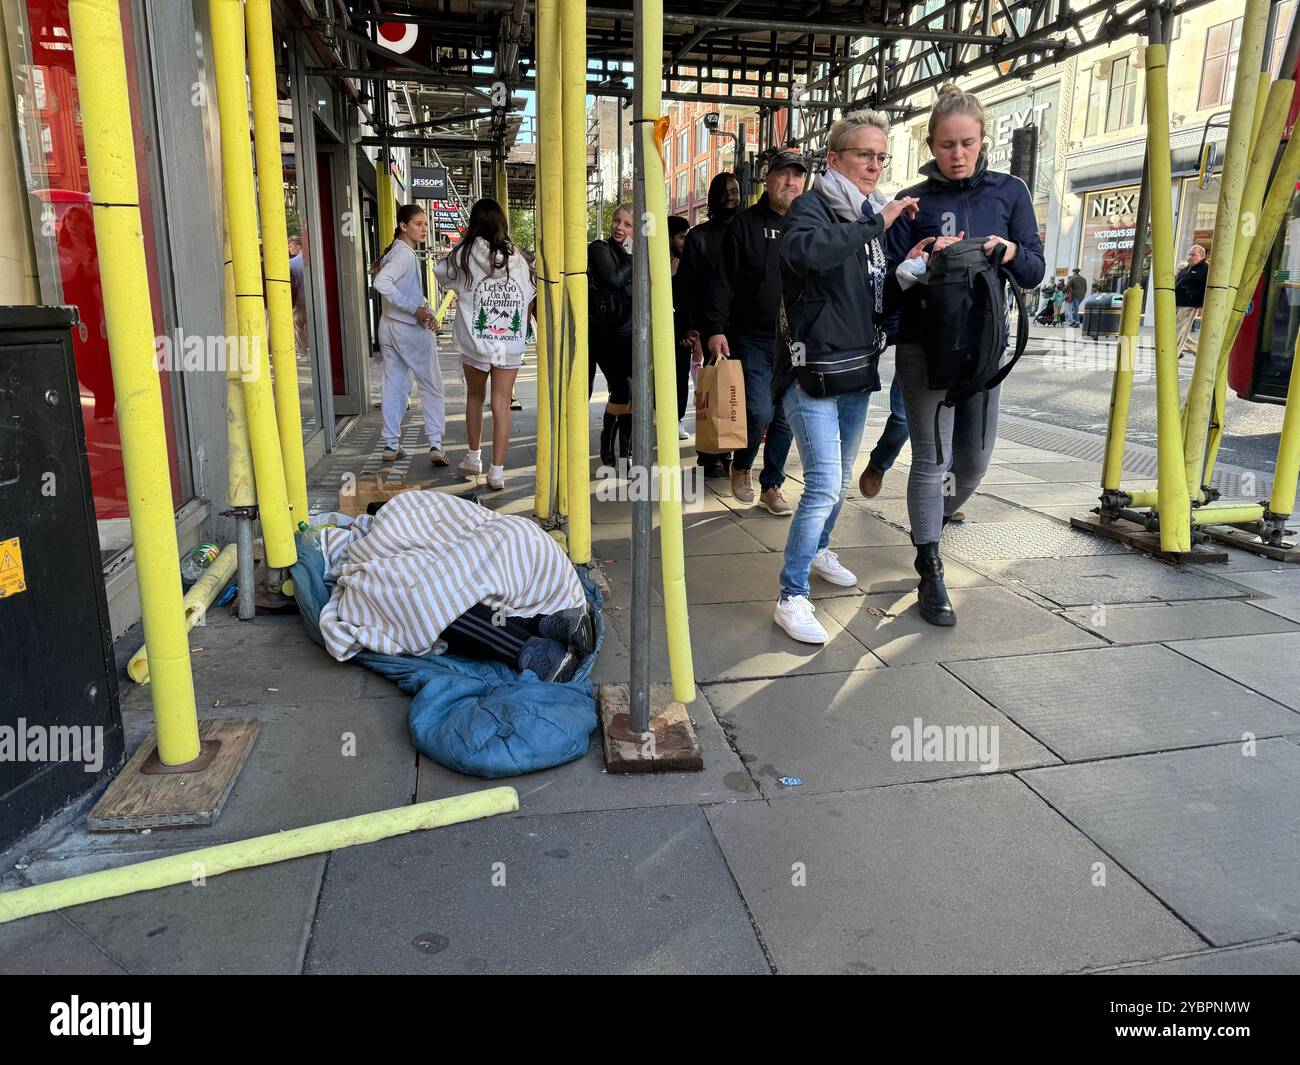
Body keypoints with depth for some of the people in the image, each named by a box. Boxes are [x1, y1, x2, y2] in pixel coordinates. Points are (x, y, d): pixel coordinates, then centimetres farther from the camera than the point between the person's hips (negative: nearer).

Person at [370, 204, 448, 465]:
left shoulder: (396, 252, 15)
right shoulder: (405, 254, -15)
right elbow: (381, 283, -30)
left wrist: (425, 307, -3)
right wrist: (415, 309, -26)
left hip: (389, 327, 9)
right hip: (411, 329, -9)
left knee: (394, 387, 12)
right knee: (432, 386, 0)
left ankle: (391, 446, 16)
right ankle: (435, 445, -4)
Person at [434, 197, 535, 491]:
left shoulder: (466, 254, -5)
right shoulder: (516, 258, 0)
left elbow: (441, 273, 12)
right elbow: (531, 298, 5)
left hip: (475, 343, -1)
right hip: (511, 345, 1)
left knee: (475, 397, 20)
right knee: (502, 406, 3)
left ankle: (473, 458, 31)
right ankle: (497, 472, 3)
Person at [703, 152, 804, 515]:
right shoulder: (745, 224, 2)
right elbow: (724, 281, -1)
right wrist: (716, 328, -10)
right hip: (754, 338, -3)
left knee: (785, 417, 6)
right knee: (759, 412, -12)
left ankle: (771, 487, 18)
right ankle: (741, 466, 17)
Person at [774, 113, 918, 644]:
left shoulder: (870, 219, 14)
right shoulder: (811, 208, -8)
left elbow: (883, 301, 17)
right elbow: (804, 249, -34)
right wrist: (875, 224, -27)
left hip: (857, 370, 8)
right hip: (812, 369, -8)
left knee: (840, 479, 19)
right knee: (824, 484, -16)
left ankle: (818, 550, 41)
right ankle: (792, 597, -10)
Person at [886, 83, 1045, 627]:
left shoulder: (1009, 192, 8)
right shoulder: (914, 201, 2)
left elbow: (1035, 273, 5)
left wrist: (1013, 252, -16)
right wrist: (920, 261, -23)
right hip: (924, 347, -3)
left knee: (974, 460, 9)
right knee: (932, 459, -4)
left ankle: (930, 525, 39)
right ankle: (930, 574, 6)